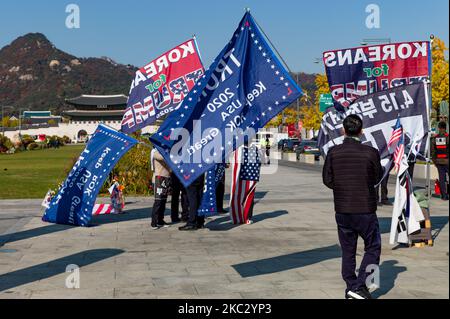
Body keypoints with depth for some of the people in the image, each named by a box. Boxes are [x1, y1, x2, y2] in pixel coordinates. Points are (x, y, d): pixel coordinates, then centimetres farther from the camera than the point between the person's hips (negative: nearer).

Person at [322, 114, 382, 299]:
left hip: (342, 210, 3)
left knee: (347, 251, 14)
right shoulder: (370, 153, -12)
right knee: (373, 248, 11)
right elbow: (377, 178, 2)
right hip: (365, 210, -3)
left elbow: (327, 180, -1)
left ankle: (350, 288, 20)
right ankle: (359, 286, 1)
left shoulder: (333, 153, -6)